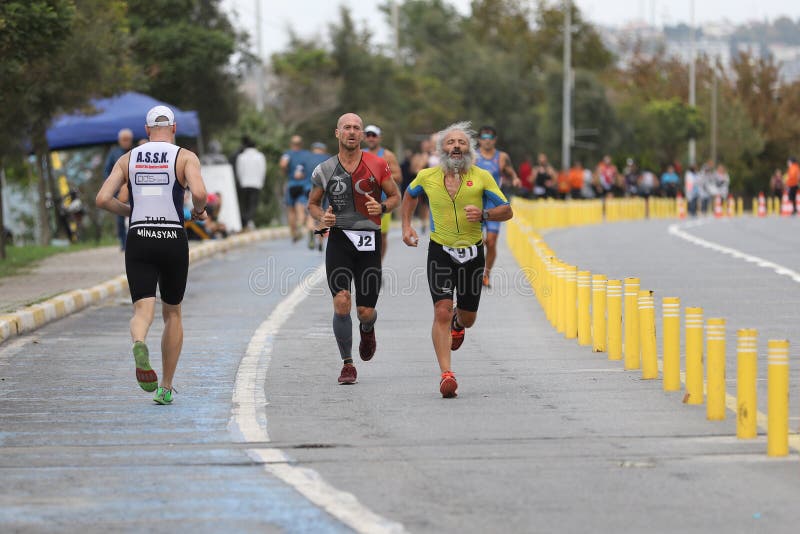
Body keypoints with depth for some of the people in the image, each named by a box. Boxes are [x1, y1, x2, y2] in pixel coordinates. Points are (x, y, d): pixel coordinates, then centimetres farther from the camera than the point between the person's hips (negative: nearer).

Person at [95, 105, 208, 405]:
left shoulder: (128, 159, 9)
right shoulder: (185, 157, 0)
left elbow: (102, 199, 0)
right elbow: (199, 193, -18)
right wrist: (199, 211, 4)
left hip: (139, 241, 1)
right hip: (173, 240, -1)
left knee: (143, 310, -7)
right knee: (173, 314, 15)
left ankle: (139, 344, -44)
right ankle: (166, 388, 17)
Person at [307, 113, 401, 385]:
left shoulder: (377, 165, 1)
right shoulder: (324, 170, 2)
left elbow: (395, 196, 10)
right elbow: (312, 204, 15)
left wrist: (382, 207, -12)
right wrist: (322, 217, -7)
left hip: (369, 241, 0)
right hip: (339, 239, 0)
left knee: (365, 312, 1)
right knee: (342, 304, -14)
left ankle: (367, 329, 41)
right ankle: (347, 364, 3)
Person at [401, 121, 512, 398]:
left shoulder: (482, 177, -6)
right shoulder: (427, 177, -1)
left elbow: (507, 211, -2)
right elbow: (409, 195, 22)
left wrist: (483, 214, -21)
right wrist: (406, 226, 12)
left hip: (472, 253, 1)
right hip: (440, 251, -1)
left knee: (467, 317, 13)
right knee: (442, 312, -16)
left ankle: (457, 323, 53)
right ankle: (446, 374, -15)